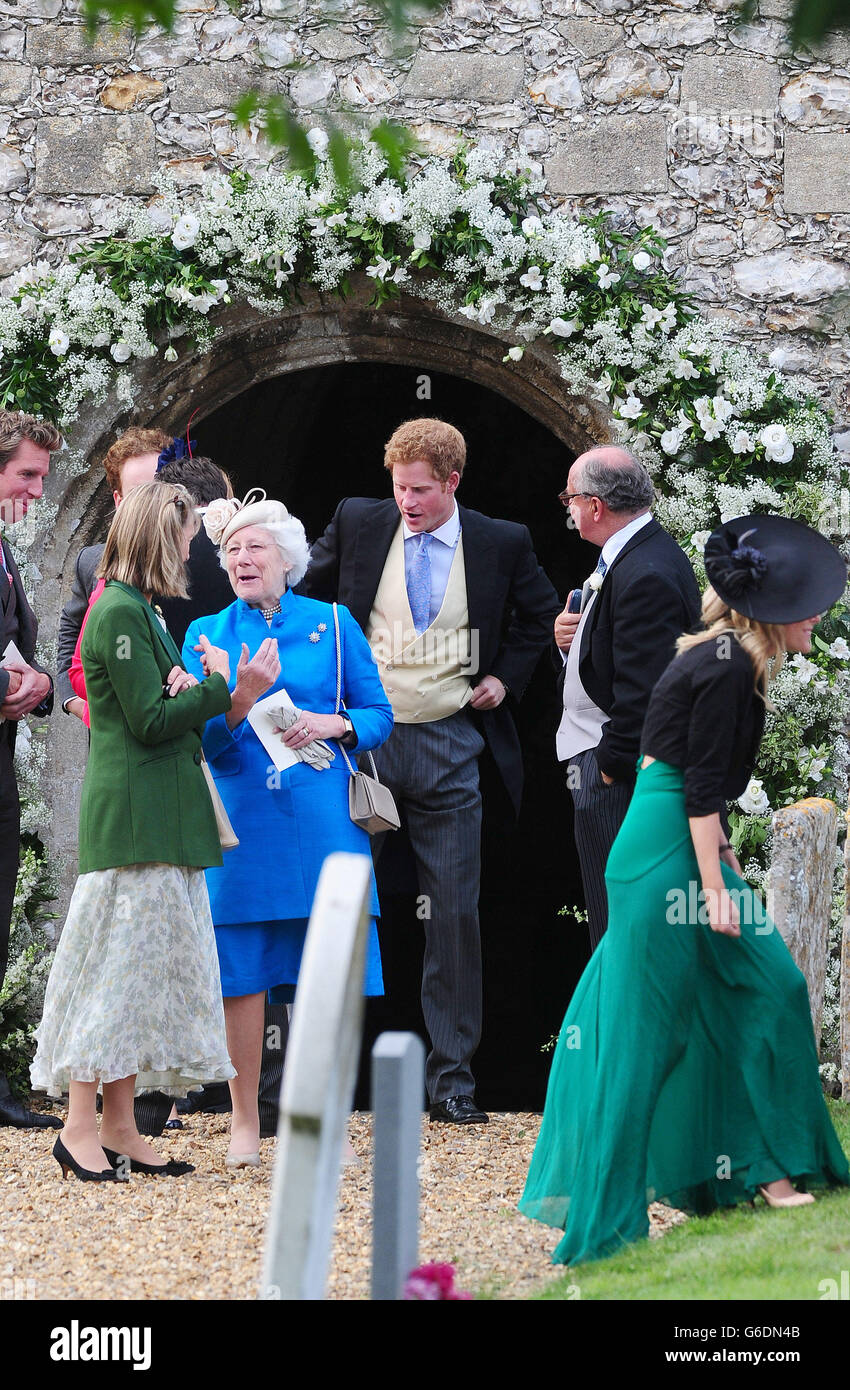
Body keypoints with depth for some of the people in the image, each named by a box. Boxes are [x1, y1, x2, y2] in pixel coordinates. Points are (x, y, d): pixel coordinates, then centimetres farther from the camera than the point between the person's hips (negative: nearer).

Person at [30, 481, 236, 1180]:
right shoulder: (119, 612, -13)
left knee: (142, 965, 9)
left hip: (159, 820, 10)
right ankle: (81, 1128, -4)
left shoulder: (137, 611, 17)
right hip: (133, 817, -10)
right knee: (117, 963, -7)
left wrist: (186, 692, -3)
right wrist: (215, 687, -5)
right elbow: (151, 719, -17)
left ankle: (120, 1129, 11)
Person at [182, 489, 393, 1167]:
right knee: (241, 971, 0)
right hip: (241, 819, 0)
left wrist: (333, 724, -10)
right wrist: (243, 697, -16)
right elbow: (204, 739, 2)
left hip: (321, 815, 0)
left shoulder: (333, 624, 7)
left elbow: (379, 714, 9)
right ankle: (245, 1120, 9)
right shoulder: (208, 633, 9)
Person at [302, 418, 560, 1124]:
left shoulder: (501, 543, 2)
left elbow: (542, 615, 19)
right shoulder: (358, 523, 2)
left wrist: (507, 677, 7)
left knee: (455, 912, 1)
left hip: (449, 747, 0)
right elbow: (303, 594, 16)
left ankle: (452, 1073, 8)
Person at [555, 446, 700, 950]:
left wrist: (610, 767, -16)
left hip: (618, 778, -11)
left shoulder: (645, 576, -22)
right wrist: (570, 639, 3)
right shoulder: (640, 553, 12)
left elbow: (642, 691, -24)